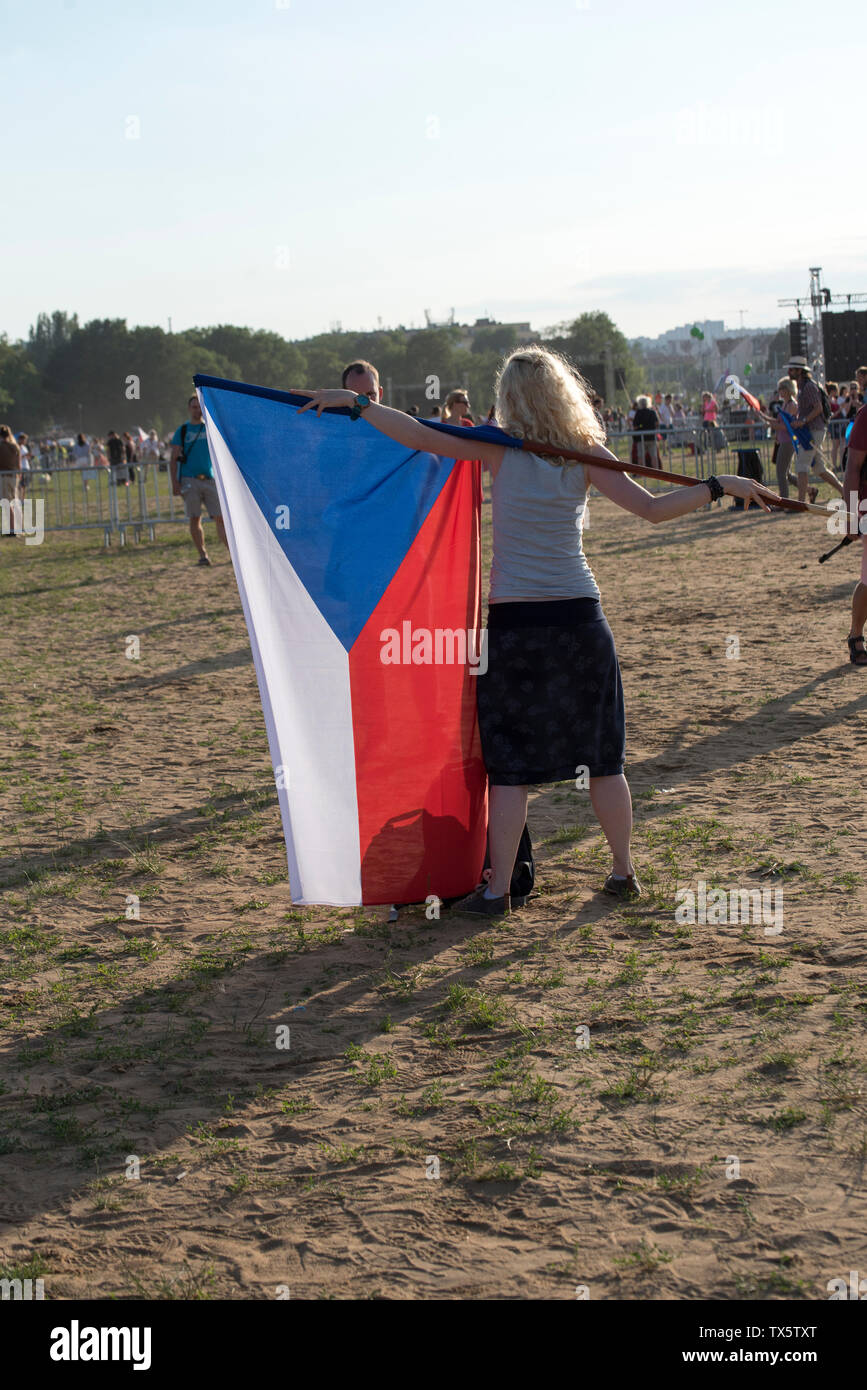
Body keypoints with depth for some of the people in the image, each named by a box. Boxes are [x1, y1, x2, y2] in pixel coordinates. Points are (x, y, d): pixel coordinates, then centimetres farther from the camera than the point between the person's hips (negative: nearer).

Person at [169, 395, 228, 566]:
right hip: (189, 480, -1)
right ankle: (202, 554, 5)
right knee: (195, 519, -2)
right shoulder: (182, 430, 7)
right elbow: (173, 459, 4)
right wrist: (175, 483, -5)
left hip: (210, 479, 1)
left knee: (220, 518, -4)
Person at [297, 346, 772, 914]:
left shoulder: (500, 450, -4)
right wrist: (722, 485, 6)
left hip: (515, 622, -2)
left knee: (510, 764, 3)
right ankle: (624, 872, 22)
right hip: (580, 617, 2)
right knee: (603, 756, 13)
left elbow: (421, 437, -10)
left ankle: (498, 889, 4)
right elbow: (653, 509, -3)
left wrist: (354, 401, -2)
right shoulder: (585, 454, 0)